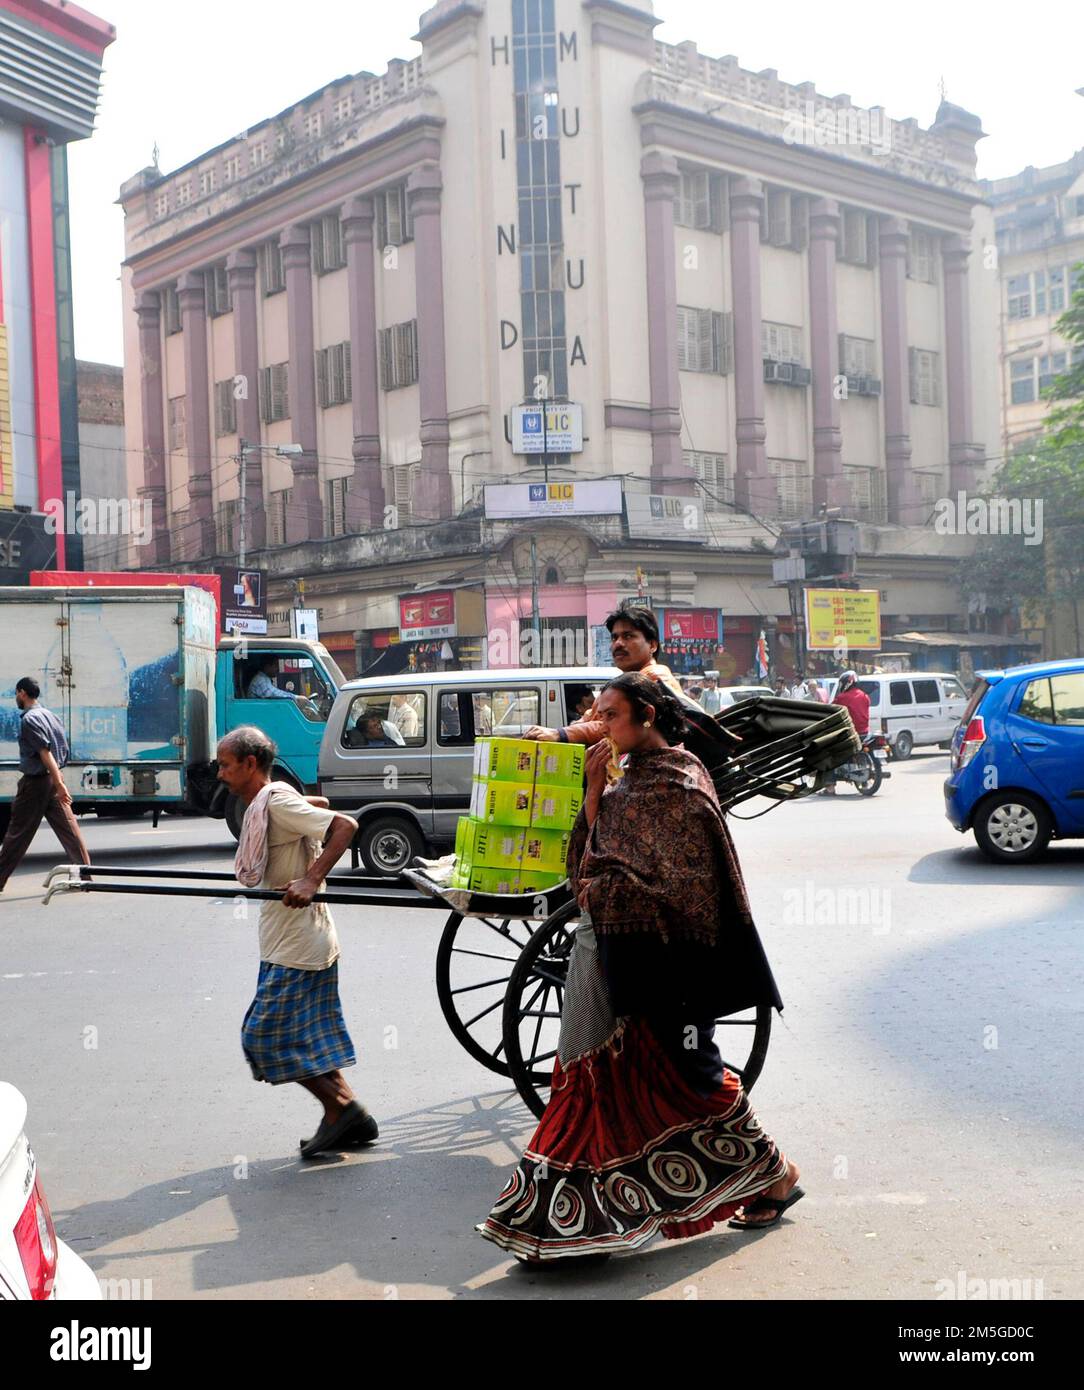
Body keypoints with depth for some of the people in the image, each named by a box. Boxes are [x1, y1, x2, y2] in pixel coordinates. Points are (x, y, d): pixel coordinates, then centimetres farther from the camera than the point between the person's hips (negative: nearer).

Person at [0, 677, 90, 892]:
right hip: (52, 779, 8)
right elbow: (64, 749, 16)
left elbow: (45, 752, -21)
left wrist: (59, 783, -26)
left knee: (18, 833, 1)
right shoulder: (49, 715, 12)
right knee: (68, 827, 5)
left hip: (35, 782, -8)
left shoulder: (29, 719, -14)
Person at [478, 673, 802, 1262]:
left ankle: (774, 1173, 19)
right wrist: (594, 792, 0)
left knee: (685, 1068, 1)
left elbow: (689, 882, -18)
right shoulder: (632, 779, 13)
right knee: (609, 1068, 11)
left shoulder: (678, 782, -14)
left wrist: (612, 887, -13)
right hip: (618, 952, 9)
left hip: (663, 956, -9)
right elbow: (597, 853, 12)